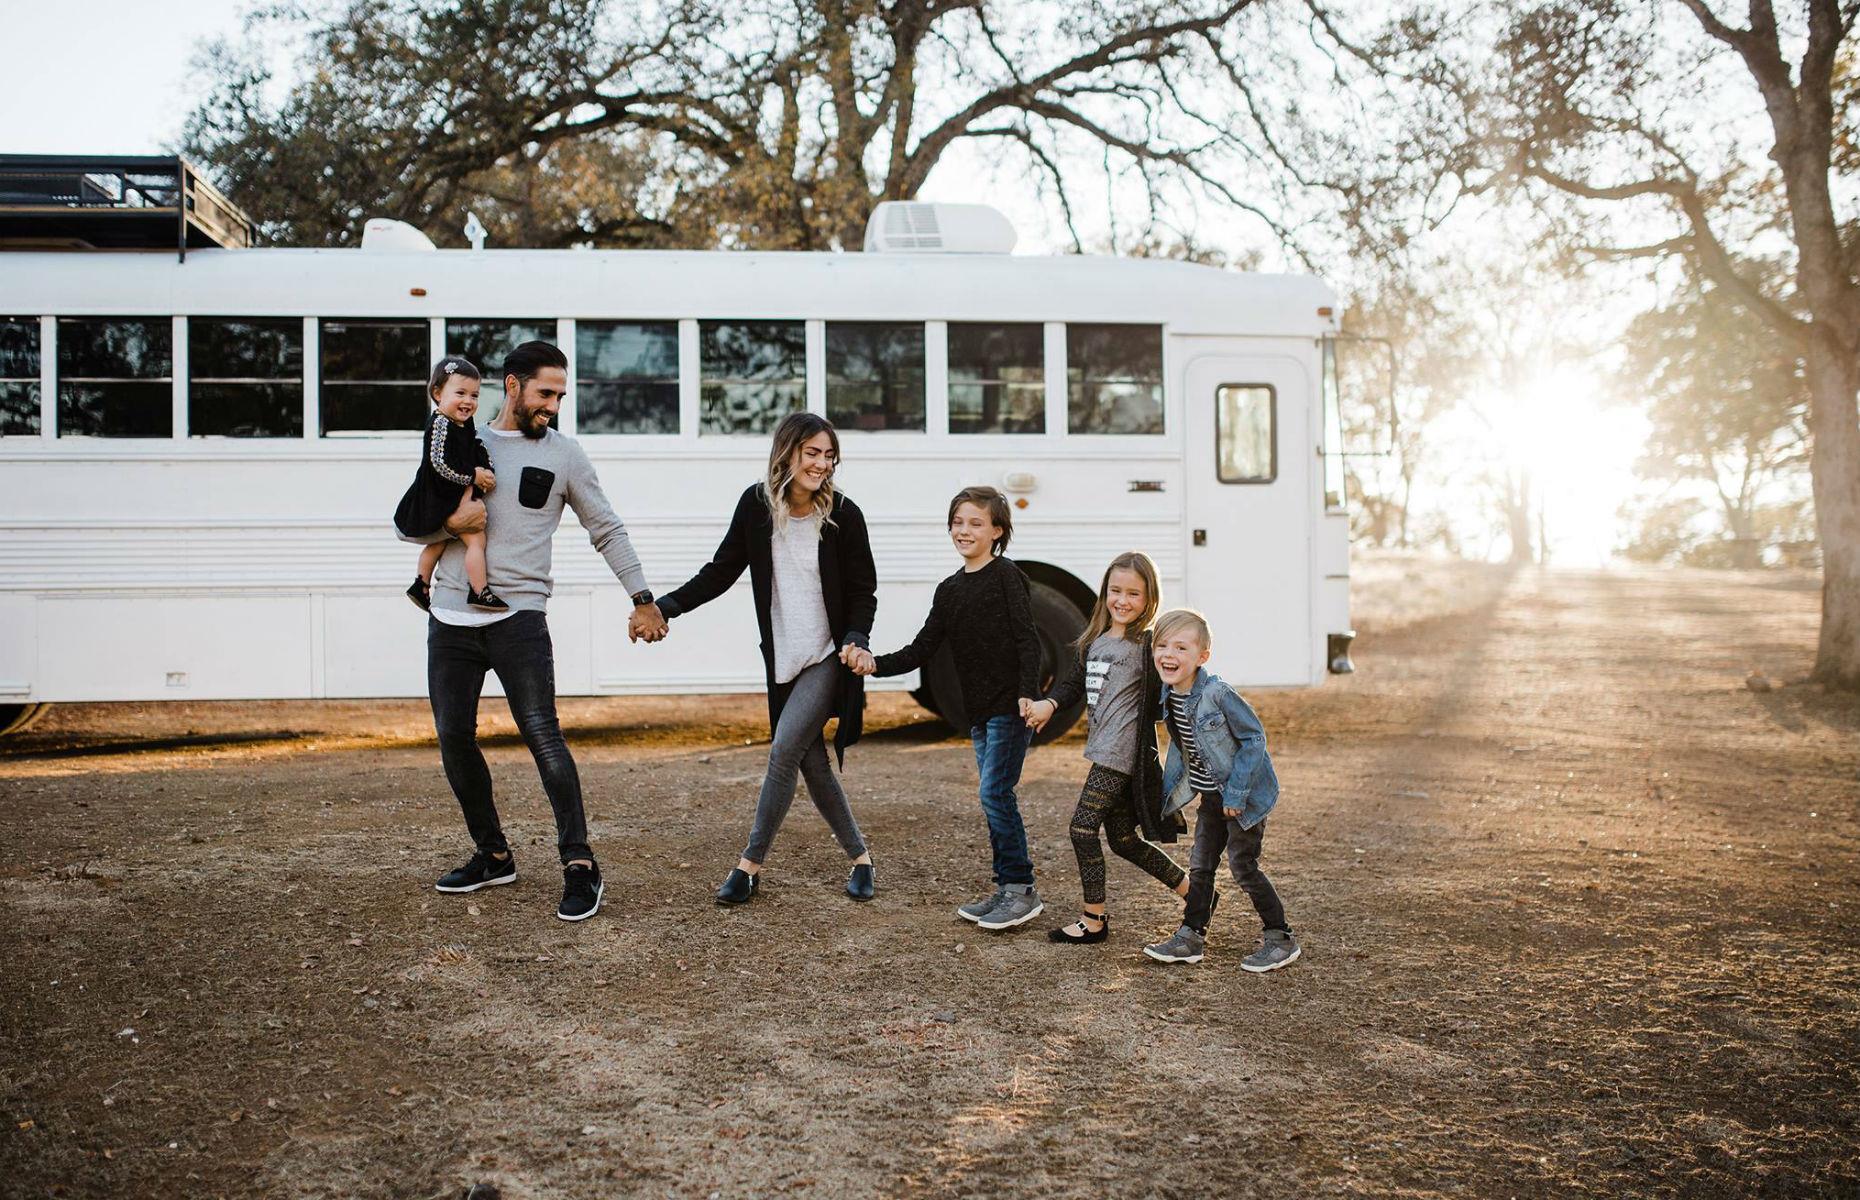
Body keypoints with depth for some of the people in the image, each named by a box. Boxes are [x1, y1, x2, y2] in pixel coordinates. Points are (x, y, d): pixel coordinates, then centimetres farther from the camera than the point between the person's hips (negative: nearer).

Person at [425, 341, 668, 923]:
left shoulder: (564, 453, 6)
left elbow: (608, 531, 10)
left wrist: (642, 598, 6)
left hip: (519, 618, -3)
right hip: (451, 618, 4)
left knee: (542, 736, -12)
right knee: (454, 739, 5)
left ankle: (580, 866, -7)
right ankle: (493, 855, 21)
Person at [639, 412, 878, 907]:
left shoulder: (843, 514, -9)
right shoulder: (757, 504, -1)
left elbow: (863, 591, -3)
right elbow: (722, 570, 6)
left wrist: (855, 640, -20)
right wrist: (666, 606, -5)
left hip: (828, 658, -4)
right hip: (782, 659, 4)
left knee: (784, 750, -14)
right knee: (812, 761, 7)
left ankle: (750, 864, -1)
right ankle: (859, 856, 24)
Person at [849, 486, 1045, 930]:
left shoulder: (1006, 575, -7)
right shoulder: (949, 590, 12)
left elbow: (1027, 639, -13)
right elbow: (921, 650, 9)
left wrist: (1028, 694, -24)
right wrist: (875, 663, -6)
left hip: (1010, 707, -7)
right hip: (978, 710, 7)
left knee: (995, 793, -11)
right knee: (995, 797, 10)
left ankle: (1021, 889, -1)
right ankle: (1007, 890, 18)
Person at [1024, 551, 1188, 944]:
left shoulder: (1147, 644, -10)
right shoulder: (1094, 639, 13)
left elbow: (1164, 699, -13)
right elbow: (1075, 681, 14)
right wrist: (1050, 704, -4)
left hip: (1122, 753, -8)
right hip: (1103, 749, 8)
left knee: (1083, 828, -6)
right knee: (1123, 840, 15)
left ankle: (1094, 921, 7)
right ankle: (1191, 889, 30)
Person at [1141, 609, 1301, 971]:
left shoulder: (1218, 694, -26)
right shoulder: (1168, 696, -3)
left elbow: (1254, 738, -20)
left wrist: (1236, 792, -20)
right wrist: (1175, 787, 11)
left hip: (1244, 794, -7)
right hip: (1211, 795, 7)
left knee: (1243, 865, -2)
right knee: (1200, 864, 11)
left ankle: (1280, 938, 12)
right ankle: (1192, 936, 22)